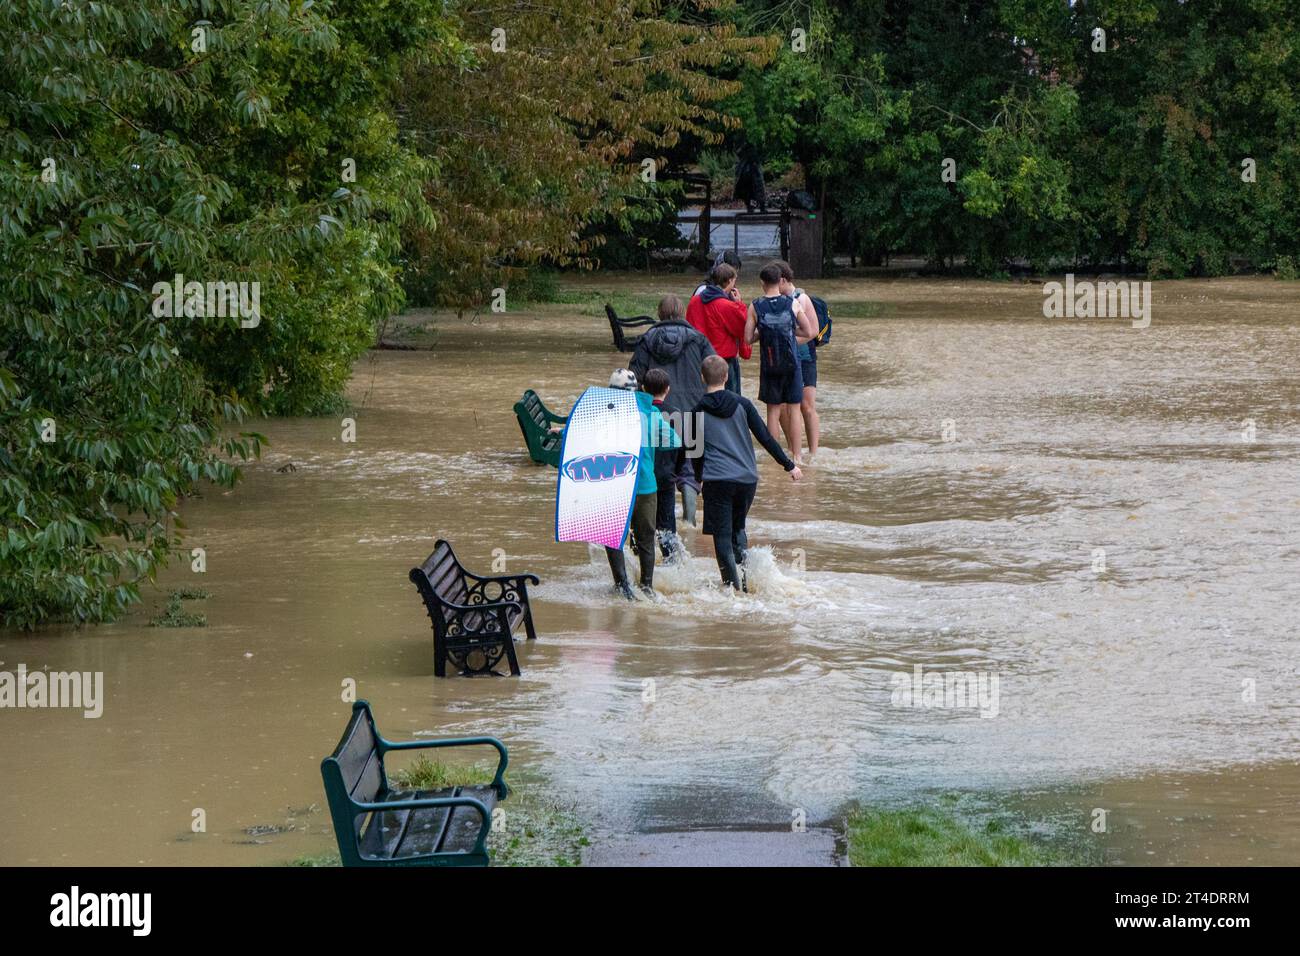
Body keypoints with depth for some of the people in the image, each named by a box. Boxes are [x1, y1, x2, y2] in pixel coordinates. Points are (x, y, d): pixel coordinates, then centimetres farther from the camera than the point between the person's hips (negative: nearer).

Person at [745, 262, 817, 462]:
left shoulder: (755, 306, -4)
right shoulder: (793, 304, -4)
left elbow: (748, 338, -5)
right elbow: (808, 332, 1)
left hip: (769, 365, 0)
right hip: (792, 363, 0)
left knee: (773, 409, 9)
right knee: (793, 409, 6)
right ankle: (796, 455, 6)